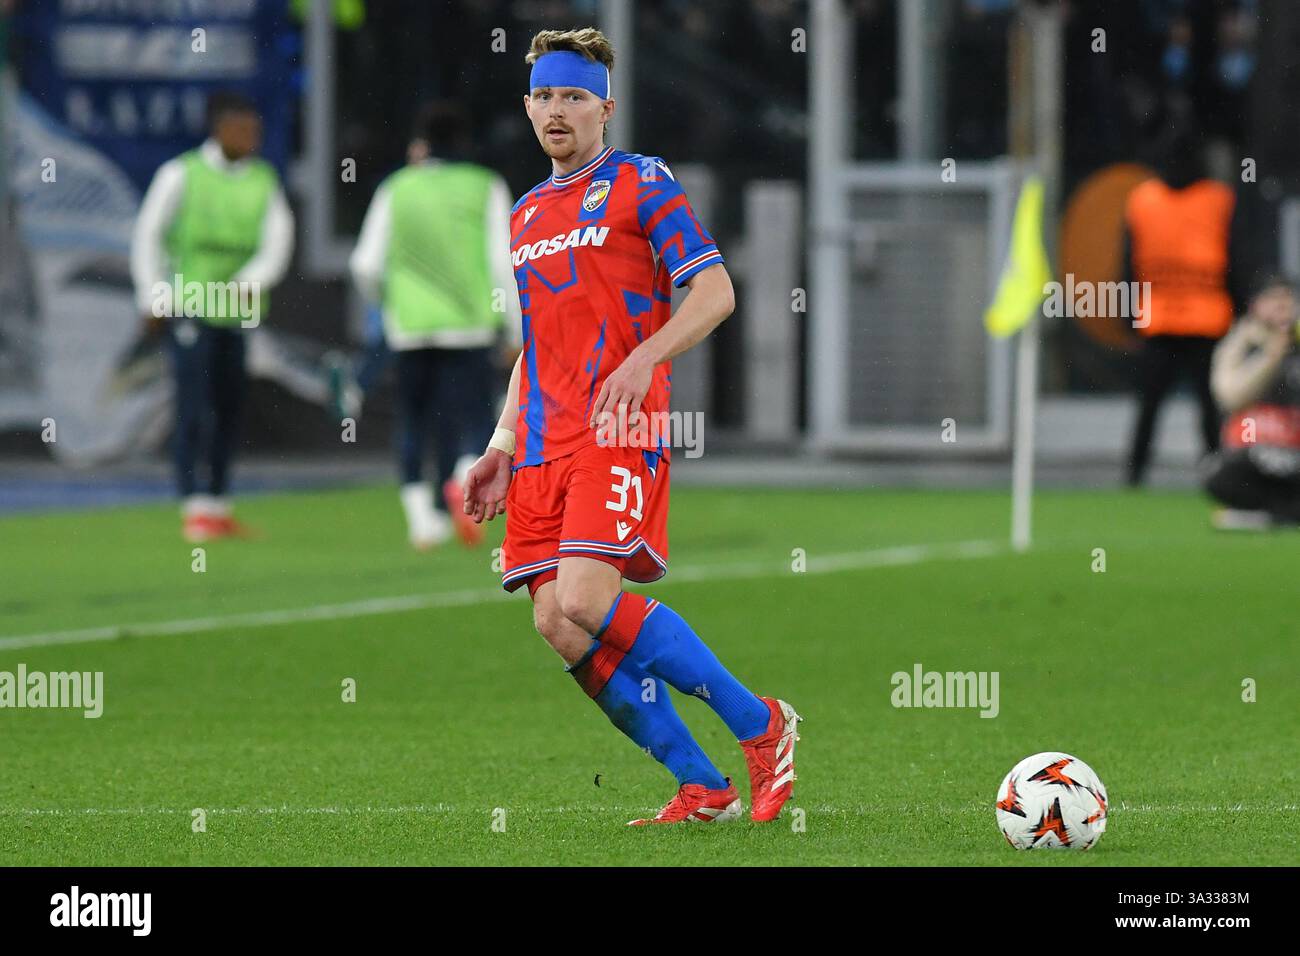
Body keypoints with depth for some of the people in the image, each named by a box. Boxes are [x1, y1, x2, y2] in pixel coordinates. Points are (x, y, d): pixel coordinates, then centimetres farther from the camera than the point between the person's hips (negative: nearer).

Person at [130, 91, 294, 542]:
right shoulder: (181, 174, -5)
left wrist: (249, 284, -19)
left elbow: (278, 242, -2)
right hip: (188, 312, -5)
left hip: (237, 313, 5)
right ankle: (194, 509, -11)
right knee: (193, 411, -11)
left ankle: (218, 506, 18)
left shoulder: (263, 180, 6)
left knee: (230, 411, 8)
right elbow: (147, 235, -1)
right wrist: (153, 301, -5)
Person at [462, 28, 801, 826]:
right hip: (544, 443, 7)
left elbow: (715, 292, -7)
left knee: (587, 599, -23)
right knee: (556, 623, -7)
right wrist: (503, 446, 20)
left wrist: (642, 359, -22)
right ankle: (703, 788, 0)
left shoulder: (641, 183, 1)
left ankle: (760, 724, -8)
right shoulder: (527, 215, 23)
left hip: (619, 430, -7)